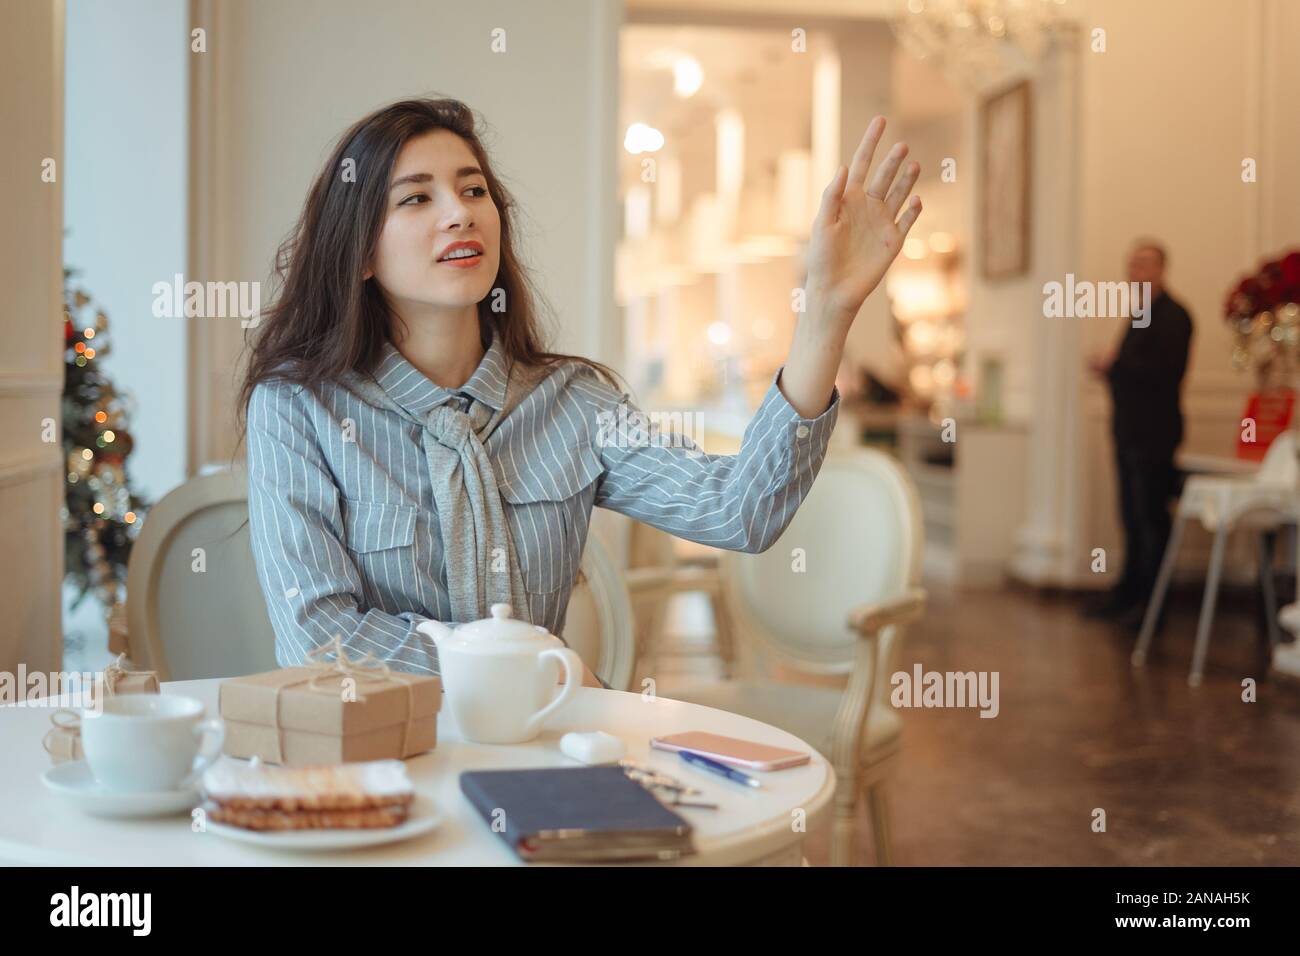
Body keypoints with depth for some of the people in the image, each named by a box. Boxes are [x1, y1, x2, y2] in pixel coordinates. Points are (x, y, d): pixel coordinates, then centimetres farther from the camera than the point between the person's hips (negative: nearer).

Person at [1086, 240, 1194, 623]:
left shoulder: (1173, 315, -11)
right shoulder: (1141, 315, 18)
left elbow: (1164, 371, -22)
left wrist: (1114, 365, -17)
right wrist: (1111, 367, 1)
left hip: (1153, 435, -9)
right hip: (1130, 432, 9)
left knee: (1151, 517, -4)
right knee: (1132, 516, 13)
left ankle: (1152, 600, 2)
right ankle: (1129, 592, 21)